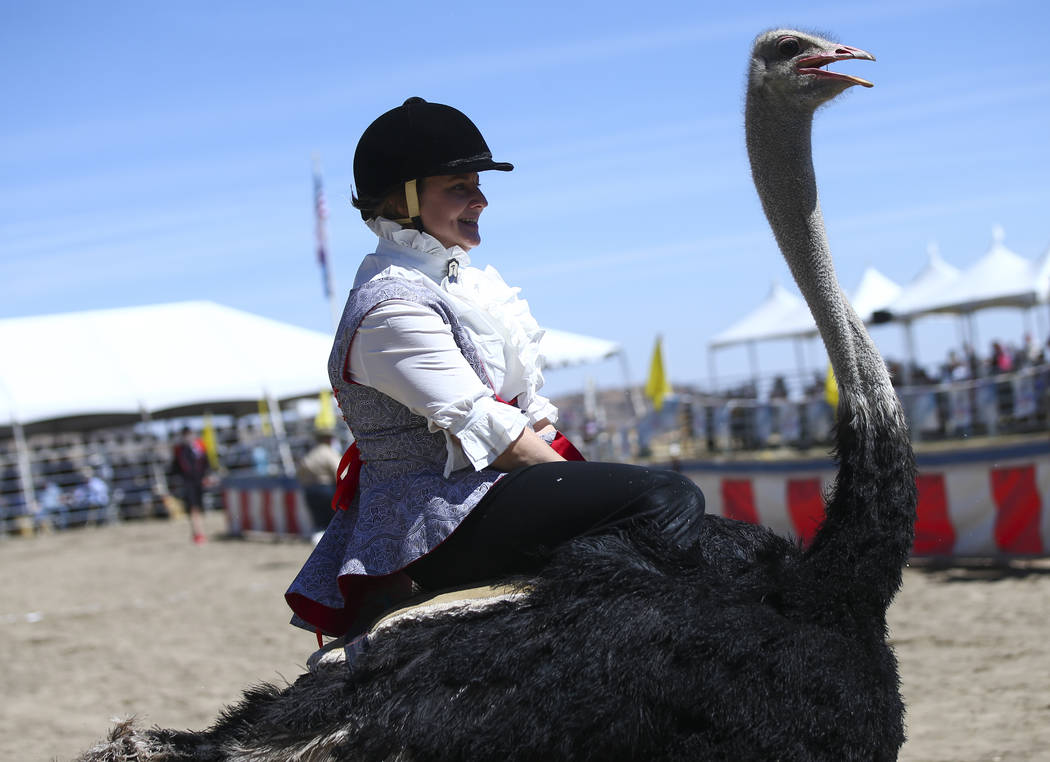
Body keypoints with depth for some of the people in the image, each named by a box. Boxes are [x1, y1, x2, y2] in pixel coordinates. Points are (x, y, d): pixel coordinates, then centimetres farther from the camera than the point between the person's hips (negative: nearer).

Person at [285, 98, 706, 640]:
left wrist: (583, 477, 5)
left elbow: (530, 409, 16)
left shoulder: (448, 281, 18)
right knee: (671, 500, -23)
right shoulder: (392, 308, -14)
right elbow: (483, 429, -19)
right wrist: (574, 480, -14)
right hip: (442, 525, -10)